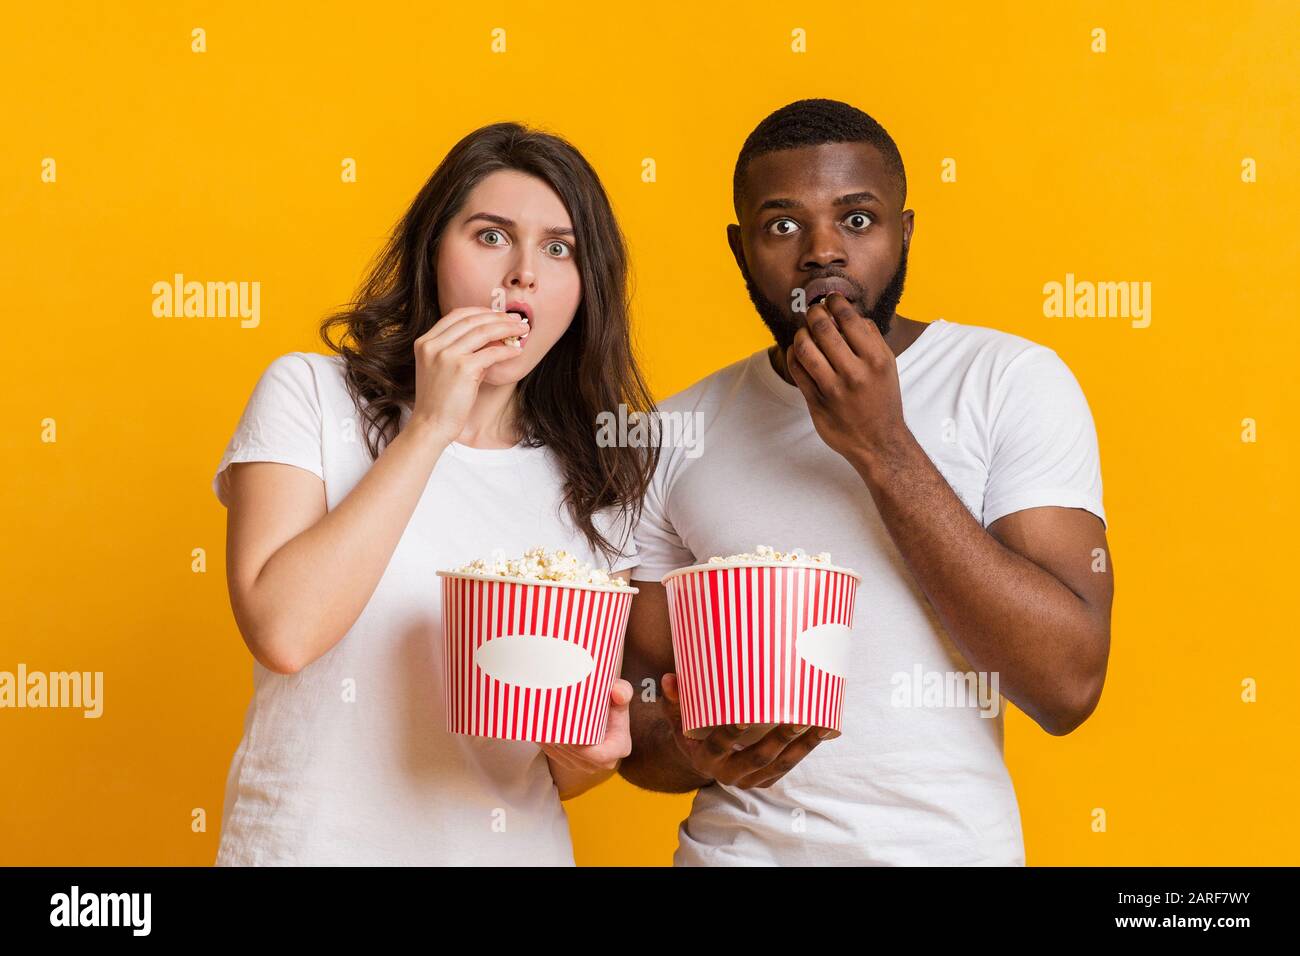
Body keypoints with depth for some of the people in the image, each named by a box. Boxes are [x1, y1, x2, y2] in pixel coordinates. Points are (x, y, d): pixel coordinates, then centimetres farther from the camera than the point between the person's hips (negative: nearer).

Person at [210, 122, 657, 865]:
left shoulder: (604, 478, 2)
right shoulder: (312, 394, -5)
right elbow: (282, 632, -20)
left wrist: (586, 753, -14)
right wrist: (431, 428, -17)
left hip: (516, 844, 3)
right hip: (314, 841, -2)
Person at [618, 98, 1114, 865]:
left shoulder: (1013, 380, -9)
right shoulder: (679, 434, 0)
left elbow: (1069, 685, -18)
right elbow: (639, 700, 5)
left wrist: (882, 448, -21)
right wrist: (692, 751, -17)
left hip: (943, 844, -2)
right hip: (729, 845, 2)